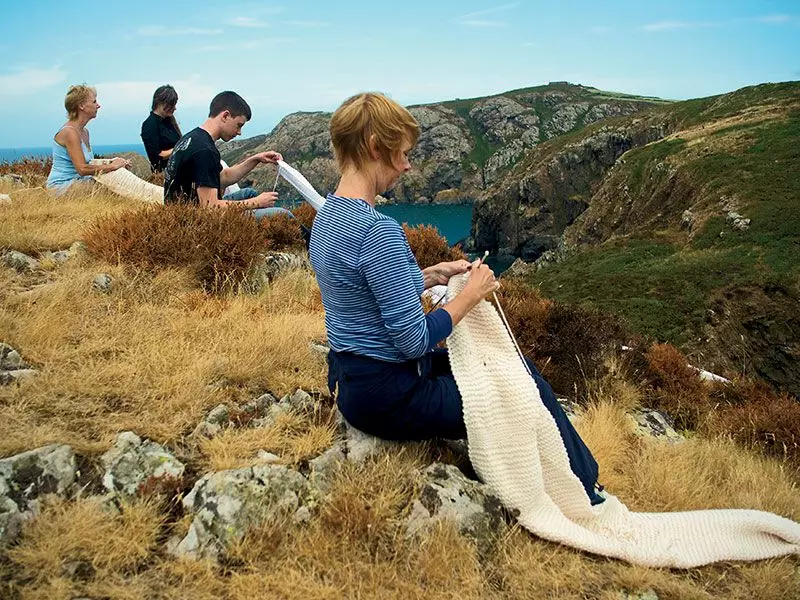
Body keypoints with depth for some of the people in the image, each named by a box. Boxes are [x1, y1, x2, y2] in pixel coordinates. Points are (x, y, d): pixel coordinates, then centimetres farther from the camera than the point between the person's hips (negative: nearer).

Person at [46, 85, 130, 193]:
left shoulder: (85, 132, 13)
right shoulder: (70, 132, -16)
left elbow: (89, 164, 11)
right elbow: (82, 169, -24)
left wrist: (110, 164, -4)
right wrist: (111, 166, -17)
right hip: (61, 186, -9)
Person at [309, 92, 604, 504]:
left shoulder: (328, 215, 4)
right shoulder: (379, 231, -27)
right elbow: (415, 342, -24)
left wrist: (431, 275, 9)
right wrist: (470, 296, -11)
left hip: (350, 379, 10)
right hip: (389, 399, -10)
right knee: (527, 384, 5)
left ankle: (583, 485, 32)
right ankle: (584, 498, 27)